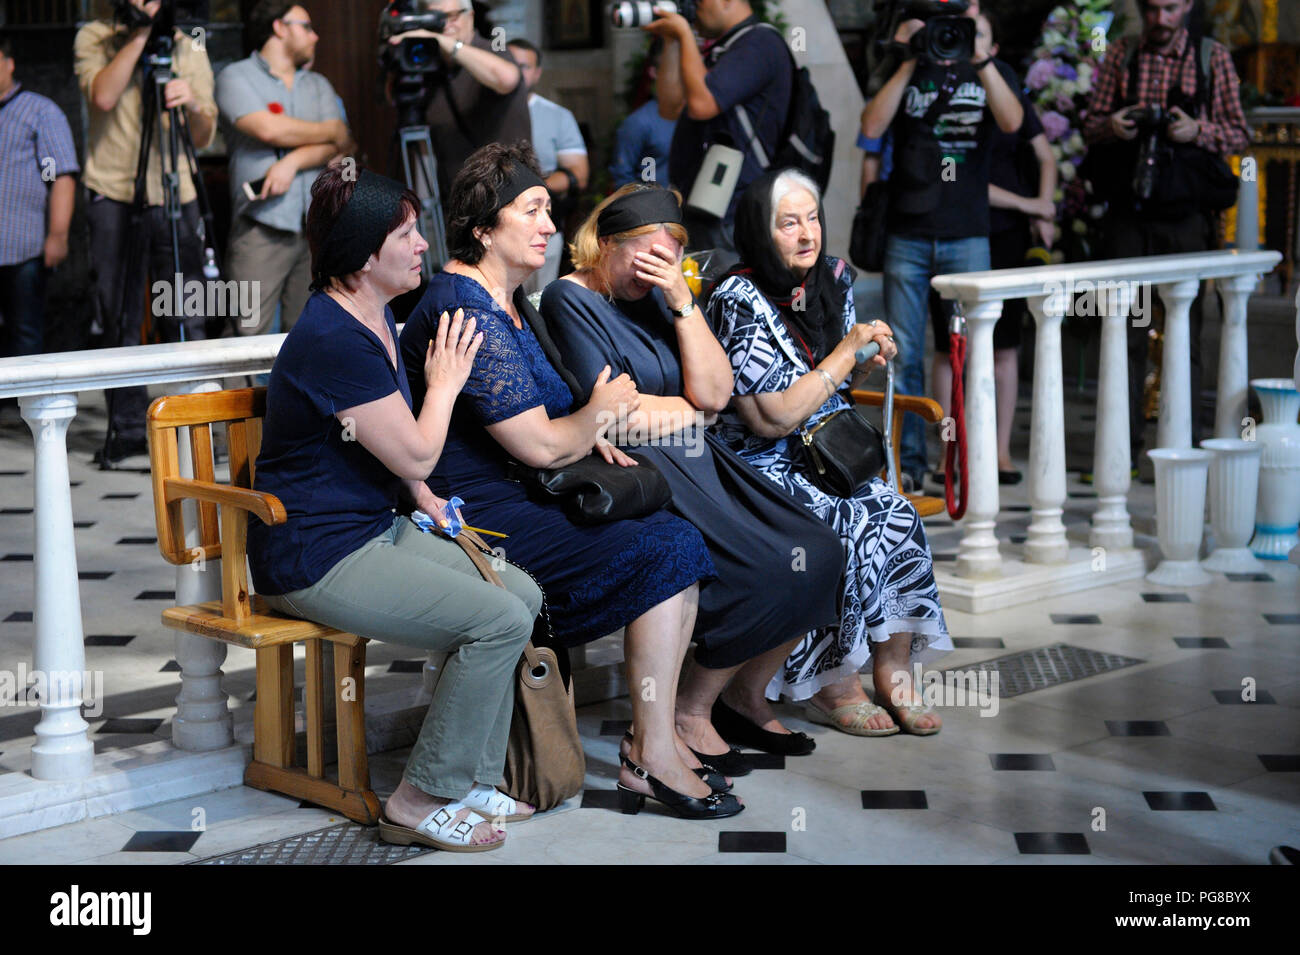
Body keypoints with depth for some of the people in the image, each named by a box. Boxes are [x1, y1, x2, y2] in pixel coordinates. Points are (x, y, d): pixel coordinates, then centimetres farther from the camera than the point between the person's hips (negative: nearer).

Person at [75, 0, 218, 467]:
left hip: (175, 199, 1)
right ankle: (127, 428, 10)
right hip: (113, 197, -1)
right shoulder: (94, 38, 5)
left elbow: (204, 138, 2)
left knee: (188, 320, -3)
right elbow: (103, 96, -15)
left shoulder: (189, 49, 9)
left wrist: (192, 105, -20)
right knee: (119, 320, 1)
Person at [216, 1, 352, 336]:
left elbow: (336, 146, 7)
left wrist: (293, 162, -13)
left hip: (317, 227, 5)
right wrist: (330, 131, 3)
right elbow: (268, 129, -11)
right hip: (261, 229, -5)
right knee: (249, 335, -12)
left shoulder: (318, 85, 21)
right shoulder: (236, 77, 4)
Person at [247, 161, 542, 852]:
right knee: (501, 621, -18)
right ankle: (421, 801, -7)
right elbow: (415, 455, -18)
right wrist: (445, 383, 0)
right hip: (316, 557, -10)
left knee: (523, 593, 2)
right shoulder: (333, 340, -22)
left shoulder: (374, 319, 12)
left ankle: (470, 777, 9)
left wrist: (424, 499, 8)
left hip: (376, 528, 10)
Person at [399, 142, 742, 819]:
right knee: (665, 553, -18)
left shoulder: (507, 299, 16)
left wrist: (590, 437, 10)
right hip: (481, 518, -10)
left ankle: (656, 741, -6)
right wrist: (600, 412, 1)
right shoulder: (466, 311, -17)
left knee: (678, 536, -6)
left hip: (524, 501, 10)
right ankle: (653, 756, -12)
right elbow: (538, 445, -19)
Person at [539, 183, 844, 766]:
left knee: (817, 554, -8)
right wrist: (688, 408, 4)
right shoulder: (570, 300, -5)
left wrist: (682, 300, -5)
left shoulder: (656, 297, 16)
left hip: (695, 459, 8)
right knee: (768, 571, -22)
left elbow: (715, 394, 3)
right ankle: (689, 714, -4)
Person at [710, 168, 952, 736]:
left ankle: (893, 672, -12)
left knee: (897, 515, -20)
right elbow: (775, 418, -20)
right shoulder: (739, 301, -16)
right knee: (850, 526, -28)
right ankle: (832, 687, -13)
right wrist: (850, 348, -15)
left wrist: (869, 365, -2)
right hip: (760, 466, -6)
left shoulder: (833, 279, 6)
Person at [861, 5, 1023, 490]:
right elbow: (872, 128, -5)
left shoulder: (993, 74, 11)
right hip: (907, 235, 0)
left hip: (967, 236, 0)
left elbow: (1011, 122, -10)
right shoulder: (907, 72, 10)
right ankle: (908, 460, 9)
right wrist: (906, 63, -7)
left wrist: (981, 59, -17)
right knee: (904, 355, 1)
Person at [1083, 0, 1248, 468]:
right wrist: (1111, 126, -11)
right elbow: (1089, 127, 12)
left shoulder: (1212, 56, 6)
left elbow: (1238, 134, 5)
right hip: (1128, 213, 1)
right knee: (1125, 328, 2)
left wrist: (1197, 131, -14)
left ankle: (1186, 444, 7)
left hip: (1186, 215, -1)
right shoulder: (1120, 54, 10)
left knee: (1185, 329, 1)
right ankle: (1124, 443, 8)